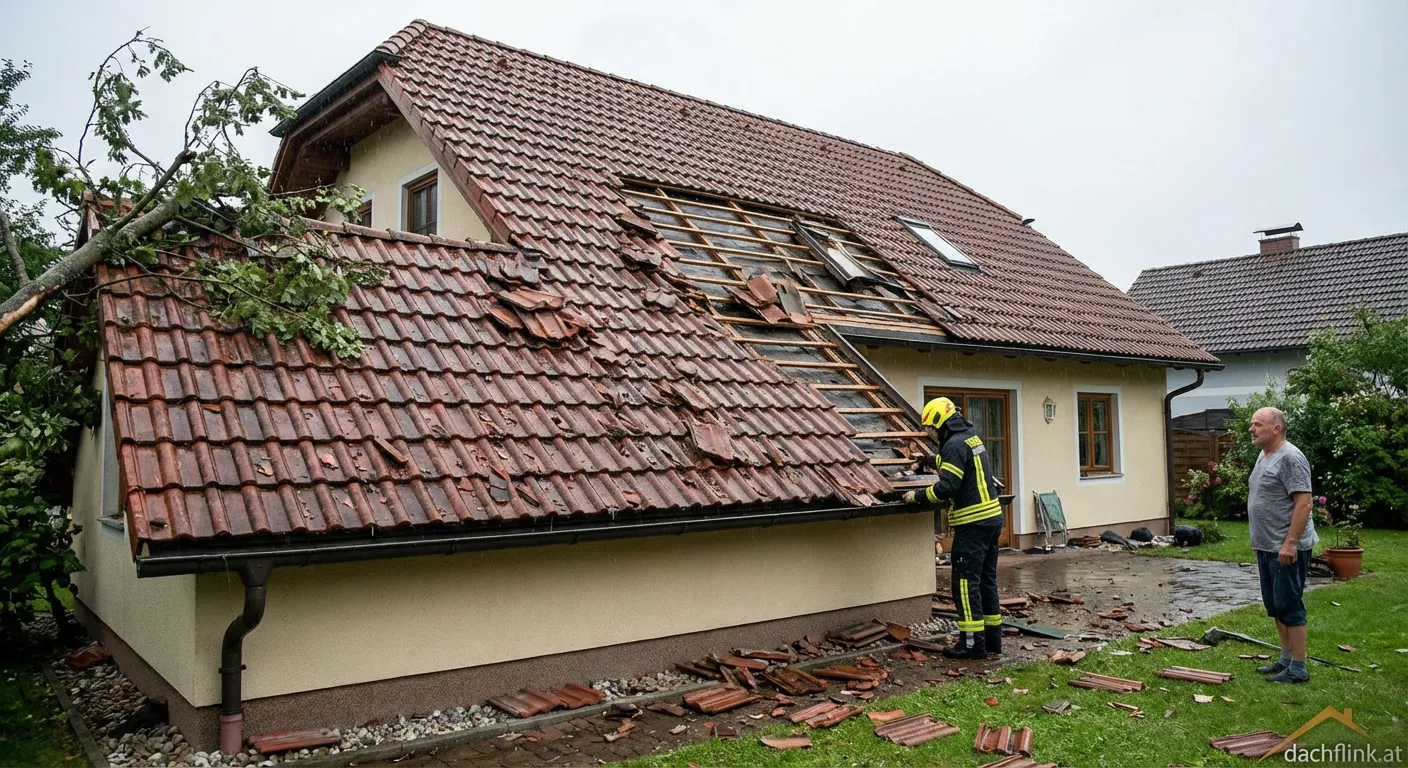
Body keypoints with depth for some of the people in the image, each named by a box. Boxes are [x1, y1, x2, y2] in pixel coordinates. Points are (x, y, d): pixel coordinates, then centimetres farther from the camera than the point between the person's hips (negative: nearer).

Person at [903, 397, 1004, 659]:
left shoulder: (955, 445, -15)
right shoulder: (972, 437, 15)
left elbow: (946, 488, -21)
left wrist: (917, 496, -9)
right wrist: (927, 461, 44)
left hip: (973, 523, -10)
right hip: (992, 518, 10)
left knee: (966, 582, -4)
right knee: (987, 579, 15)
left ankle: (973, 643, -2)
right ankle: (993, 637, 22)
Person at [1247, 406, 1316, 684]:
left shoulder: (1290, 458, -16)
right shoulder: (1263, 456, 14)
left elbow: (1304, 502, -21)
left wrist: (1290, 543, -24)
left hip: (1286, 549, -10)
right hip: (1266, 547, 10)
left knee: (1289, 607, -3)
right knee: (1275, 607, 16)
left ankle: (1298, 669, 5)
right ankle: (1286, 659, 27)